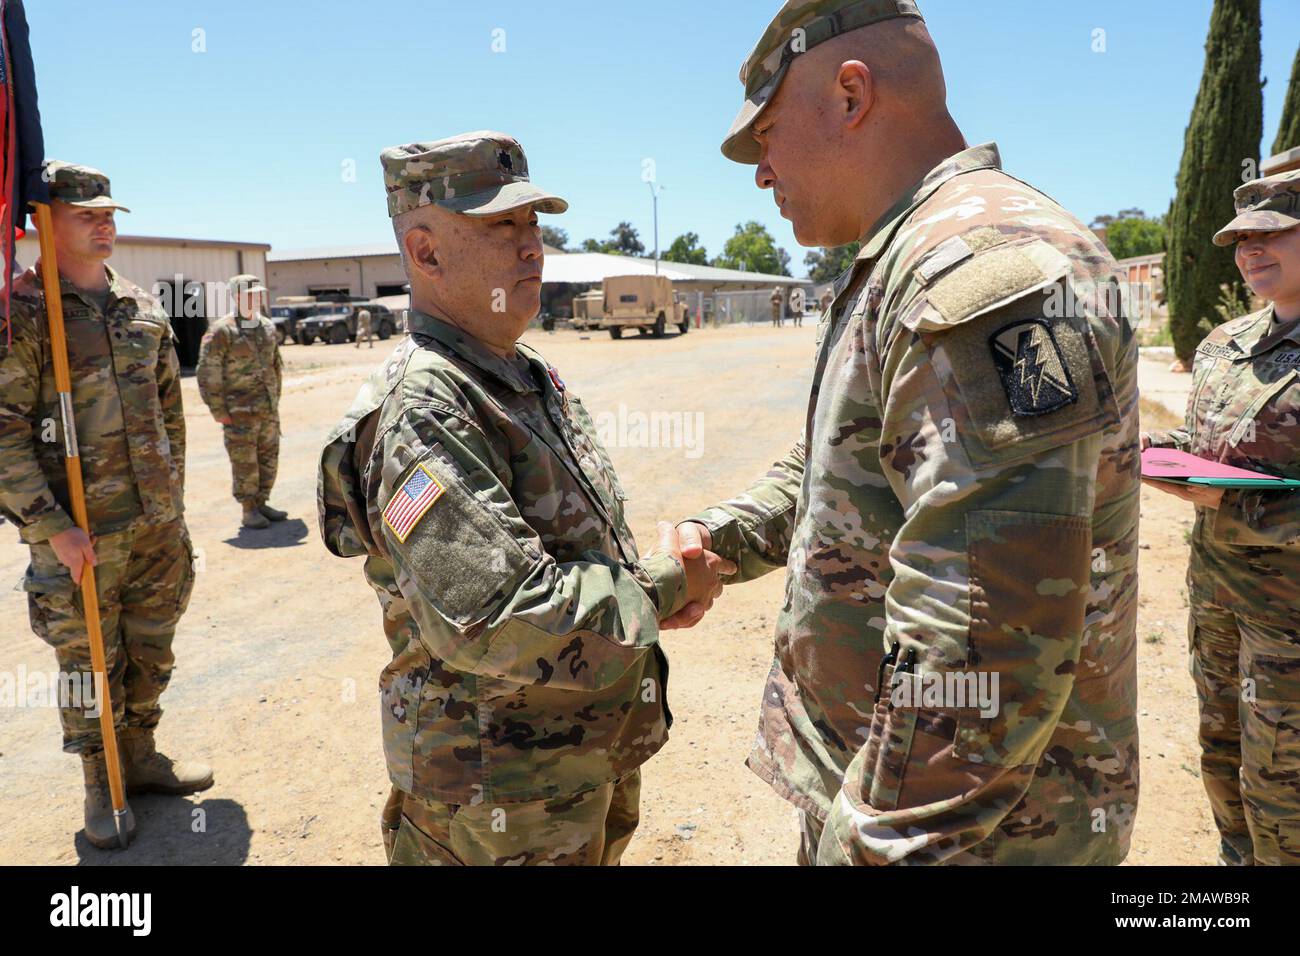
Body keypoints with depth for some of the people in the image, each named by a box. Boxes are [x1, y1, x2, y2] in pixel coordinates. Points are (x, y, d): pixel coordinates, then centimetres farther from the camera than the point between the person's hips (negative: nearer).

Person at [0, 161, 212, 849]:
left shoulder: (142, 308, 9)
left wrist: (173, 493, 13)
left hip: (158, 523, 5)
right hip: (82, 533, -5)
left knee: (150, 650, 16)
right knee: (90, 662, 8)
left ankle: (140, 756, 35)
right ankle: (101, 787, 25)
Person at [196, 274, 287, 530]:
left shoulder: (268, 327, 10)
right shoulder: (222, 331, -9)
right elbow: (207, 374, -10)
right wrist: (219, 411, -11)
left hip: (269, 410, 6)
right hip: (239, 412, -6)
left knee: (269, 459, 10)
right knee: (245, 463, -1)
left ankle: (261, 504, 23)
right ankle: (248, 511, 8)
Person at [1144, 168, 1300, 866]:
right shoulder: (1223, 345, 7)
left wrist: (1229, 504, -24)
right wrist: (1156, 448, -1)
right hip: (1214, 585, 7)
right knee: (1221, 747, 21)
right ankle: (1238, 858, 41)